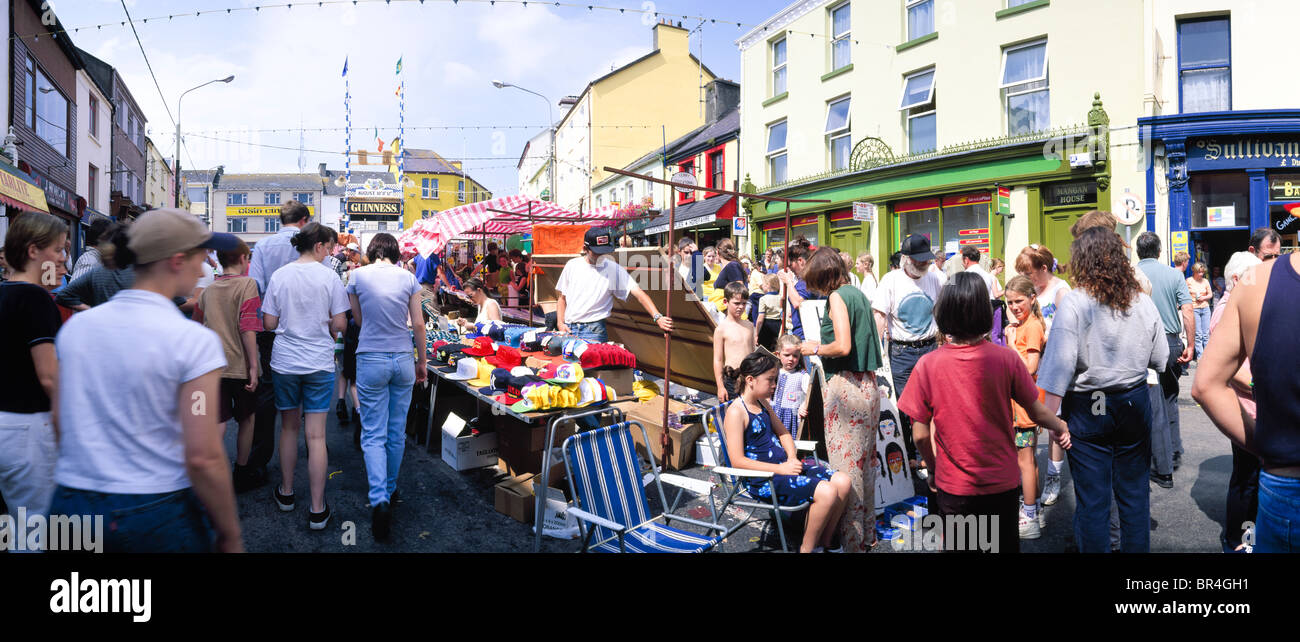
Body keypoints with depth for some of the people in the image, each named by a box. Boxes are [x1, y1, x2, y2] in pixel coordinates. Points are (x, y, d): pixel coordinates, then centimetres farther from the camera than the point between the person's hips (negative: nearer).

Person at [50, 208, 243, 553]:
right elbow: (203, 459, -17)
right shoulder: (194, 340, -15)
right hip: (158, 517, -5)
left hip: (72, 504, 5)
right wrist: (230, 536, -7)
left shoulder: (75, 326, 1)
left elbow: (60, 423, 9)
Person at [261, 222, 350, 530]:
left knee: (288, 428, 19)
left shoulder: (279, 276, -1)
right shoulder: (329, 277, -8)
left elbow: (269, 323, 0)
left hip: (285, 362, 2)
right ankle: (317, 510, 3)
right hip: (320, 362, -2)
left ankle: (286, 493, 31)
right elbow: (339, 324, -7)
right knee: (316, 435, 0)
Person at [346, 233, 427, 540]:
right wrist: (422, 362, 12)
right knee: (397, 432, 14)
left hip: (371, 359, -2)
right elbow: (418, 324, 2)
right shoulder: (408, 278, 0)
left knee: (373, 434, 0)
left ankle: (379, 499, -15)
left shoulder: (359, 276, -2)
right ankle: (389, 490, 30)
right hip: (403, 359, 2)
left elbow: (358, 319, 9)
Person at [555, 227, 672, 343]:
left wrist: (657, 317, -25)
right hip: (568, 329, 4)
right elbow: (562, 298, 15)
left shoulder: (614, 269, -1)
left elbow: (638, 293, -11)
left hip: (593, 331, -3)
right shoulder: (572, 265, 8)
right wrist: (560, 323, 1)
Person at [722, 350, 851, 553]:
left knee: (842, 481, -3)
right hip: (763, 479, -9)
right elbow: (738, 461, -19)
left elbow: (783, 433, 25)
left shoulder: (763, 403, 14)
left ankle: (824, 542, 9)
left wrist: (792, 459, 3)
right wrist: (780, 469, -19)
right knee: (826, 492, -24)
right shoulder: (736, 412, -14)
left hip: (784, 465, 9)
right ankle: (807, 548, -4)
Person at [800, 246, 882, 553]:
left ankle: (851, 540, 4)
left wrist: (815, 348, -4)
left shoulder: (837, 297, -11)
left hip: (845, 386, -9)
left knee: (844, 462, -2)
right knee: (864, 459, 16)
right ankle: (867, 531, 27)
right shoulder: (858, 294, 14)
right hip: (868, 384, 9)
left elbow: (843, 346, -21)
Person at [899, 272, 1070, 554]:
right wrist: (1061, 428, 19)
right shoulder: (1006, 359, -15)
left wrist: (934, 470, 7)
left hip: (953, 486, -1)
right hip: (1002, 483, 1)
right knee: (1006, 544, 22)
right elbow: (1037, 413, -3)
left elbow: (920, 435, -11)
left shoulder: (927, 365, -17)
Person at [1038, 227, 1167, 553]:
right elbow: (1160, 360, 7)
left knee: (1092, 498, 6)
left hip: (1087, 409, -4)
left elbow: (1061, 366, -17)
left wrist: (1052, 416, -13)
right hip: (1134, 404, 4)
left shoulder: (1074, 302, -13)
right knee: (1135, 493, 15)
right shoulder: (1143, 302, -1)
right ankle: (1136, 546, 25)